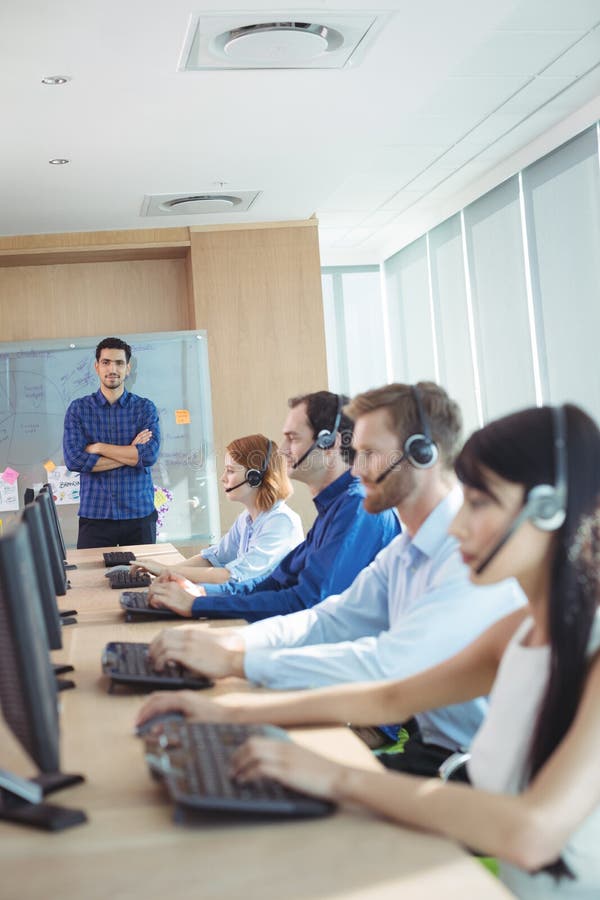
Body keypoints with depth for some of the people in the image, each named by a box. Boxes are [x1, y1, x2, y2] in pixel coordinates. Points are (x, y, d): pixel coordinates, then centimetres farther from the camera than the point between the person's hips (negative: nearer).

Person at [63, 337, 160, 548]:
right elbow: (74, 460, -9)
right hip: (94, 516, 0)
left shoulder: (145, 408, 4)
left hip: (140, 515, 0)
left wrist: (98, 447, -10)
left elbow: (150, 455, -11)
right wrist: (131, 453, -10)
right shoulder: (78, 409, 4)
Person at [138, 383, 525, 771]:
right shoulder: (403, 552, 10)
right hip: (424, 737, 8)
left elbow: (388, 665, -30)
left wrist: (234, 661, -27)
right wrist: (231, 641, -9)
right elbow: (329, 621, 10)